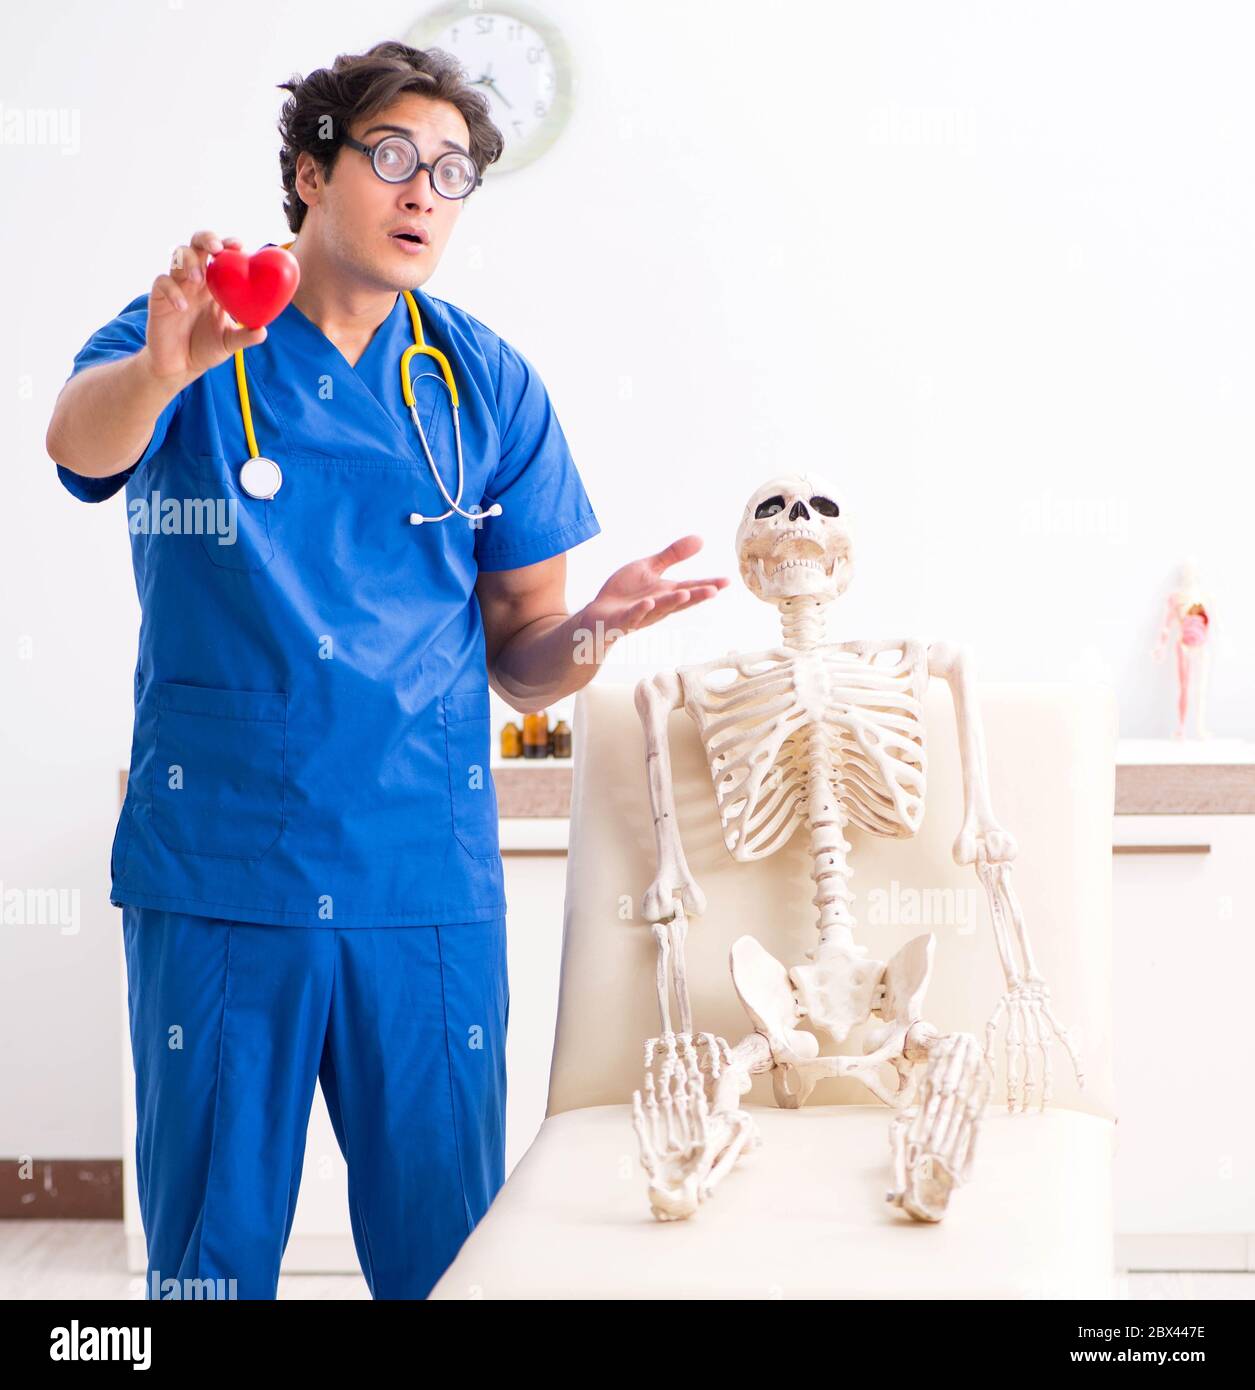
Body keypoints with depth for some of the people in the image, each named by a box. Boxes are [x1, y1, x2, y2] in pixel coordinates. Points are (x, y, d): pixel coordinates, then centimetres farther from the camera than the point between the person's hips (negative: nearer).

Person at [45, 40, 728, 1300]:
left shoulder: (488, 386, 8)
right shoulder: (189, 344, 2)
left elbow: (519, 666, 9)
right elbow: (80, 440, -21)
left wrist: (592, 630, -14)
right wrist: (162, 367, -43)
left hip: (428, 885, 2)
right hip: (216, 877, -1)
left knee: (448, 1246, 4)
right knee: (209, 1254, 6)